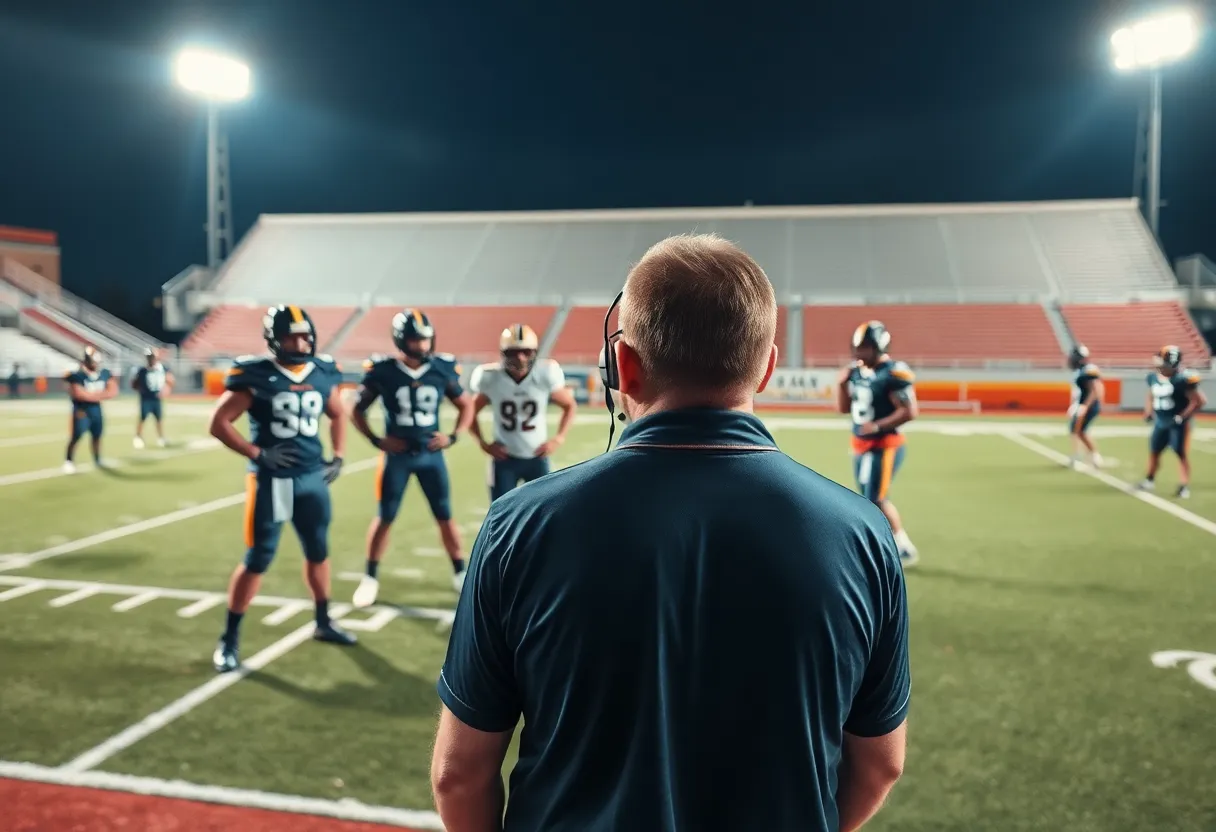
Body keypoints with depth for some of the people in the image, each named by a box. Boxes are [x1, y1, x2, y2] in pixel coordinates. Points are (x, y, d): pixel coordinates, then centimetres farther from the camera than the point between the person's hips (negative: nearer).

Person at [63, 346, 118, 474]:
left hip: (96, 409, 5)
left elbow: (113, 391, -5)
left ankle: (97, 460, 29)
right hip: (81, 410, -5)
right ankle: (68, 461, 8)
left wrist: (92, 395, -15)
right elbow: (79, 394, -24)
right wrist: (101, 394, -15)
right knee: (76, 436, -5)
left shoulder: (105, 373, 0)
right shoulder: (77, 375, -16)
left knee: (97, 435, 14)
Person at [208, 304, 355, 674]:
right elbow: (219, 423, -10)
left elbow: (338, 415, 19)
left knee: (318, 551, 16)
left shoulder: (323, 373, 3)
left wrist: (338, 457, 9)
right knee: (257, 560, -1)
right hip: (272, 480, -5)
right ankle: (229, 640, 13)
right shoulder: (256, 376, -12)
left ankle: (323, 623, 35)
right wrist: (258, 454, -16)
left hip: (313, 477, 5)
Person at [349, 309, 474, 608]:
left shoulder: (443, 369, -5)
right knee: (384, 517, 5)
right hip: (397, 455, -2)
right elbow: (357, 411, 1)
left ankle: (460, 574, 22)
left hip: (431, 454, 2)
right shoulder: (382, 372, -11)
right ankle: (370, 579, 20)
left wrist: (453, 436, -4)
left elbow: (466, 405, 9)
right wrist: (377, 440, -9)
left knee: (445, 516, 8)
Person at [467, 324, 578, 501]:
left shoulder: (544, 377, -13)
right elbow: (470, 412, 3)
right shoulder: (492, 379, -13)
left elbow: (570, 406, 3)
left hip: (537, 458, 1)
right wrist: (483, 444, -6)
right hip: (505, 459, -1)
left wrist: (558, 439, -6)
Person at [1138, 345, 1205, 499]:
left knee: (1180, 453, -5)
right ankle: (1150, 478, 36)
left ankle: (1184, 486, 2)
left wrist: (1182, 417, -19)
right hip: (1160, 422, 7)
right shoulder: (1153, 377, 0)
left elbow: (1199, 401, -18)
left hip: (1177, 423, -6)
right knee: (1154, 450, 17)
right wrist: (1148, 413, 7)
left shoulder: (1182, 379, -20)